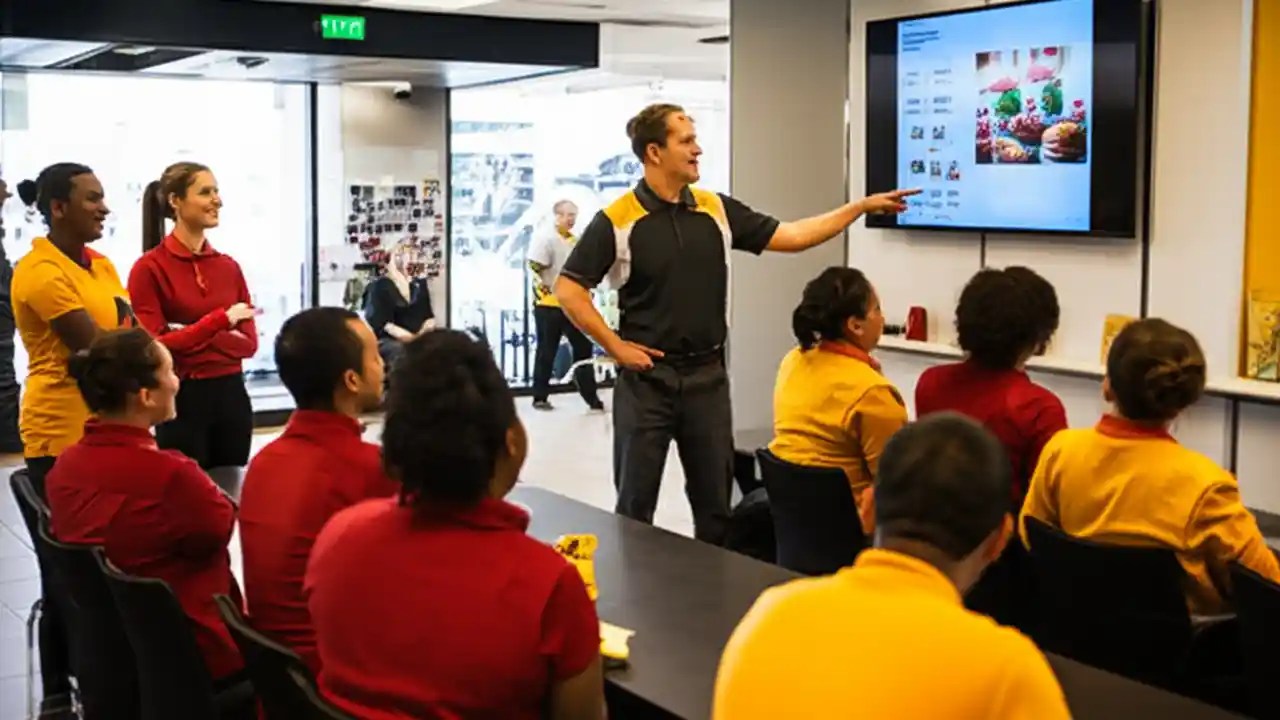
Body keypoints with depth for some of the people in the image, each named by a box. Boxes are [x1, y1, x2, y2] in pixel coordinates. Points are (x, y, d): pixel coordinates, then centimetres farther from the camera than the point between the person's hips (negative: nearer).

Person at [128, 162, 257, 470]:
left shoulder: (228, 266, 8)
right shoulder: (150, 267, -7)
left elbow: (249, 342, 4)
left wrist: (191, 337, -10)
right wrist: (219, 321, -17)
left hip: (232, 397, 5)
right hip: (183, 401, -5)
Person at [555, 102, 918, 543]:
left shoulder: (717, 210, 5)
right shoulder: (616, 220, -9)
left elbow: (790, 237, 8)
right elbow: (569, 290, -7)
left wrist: (863, 206, 4)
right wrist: (614, 346, -10)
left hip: (707, 375, 4)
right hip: (645, 378, -4)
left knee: (716, 502, 12)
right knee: (636, 505, 5)